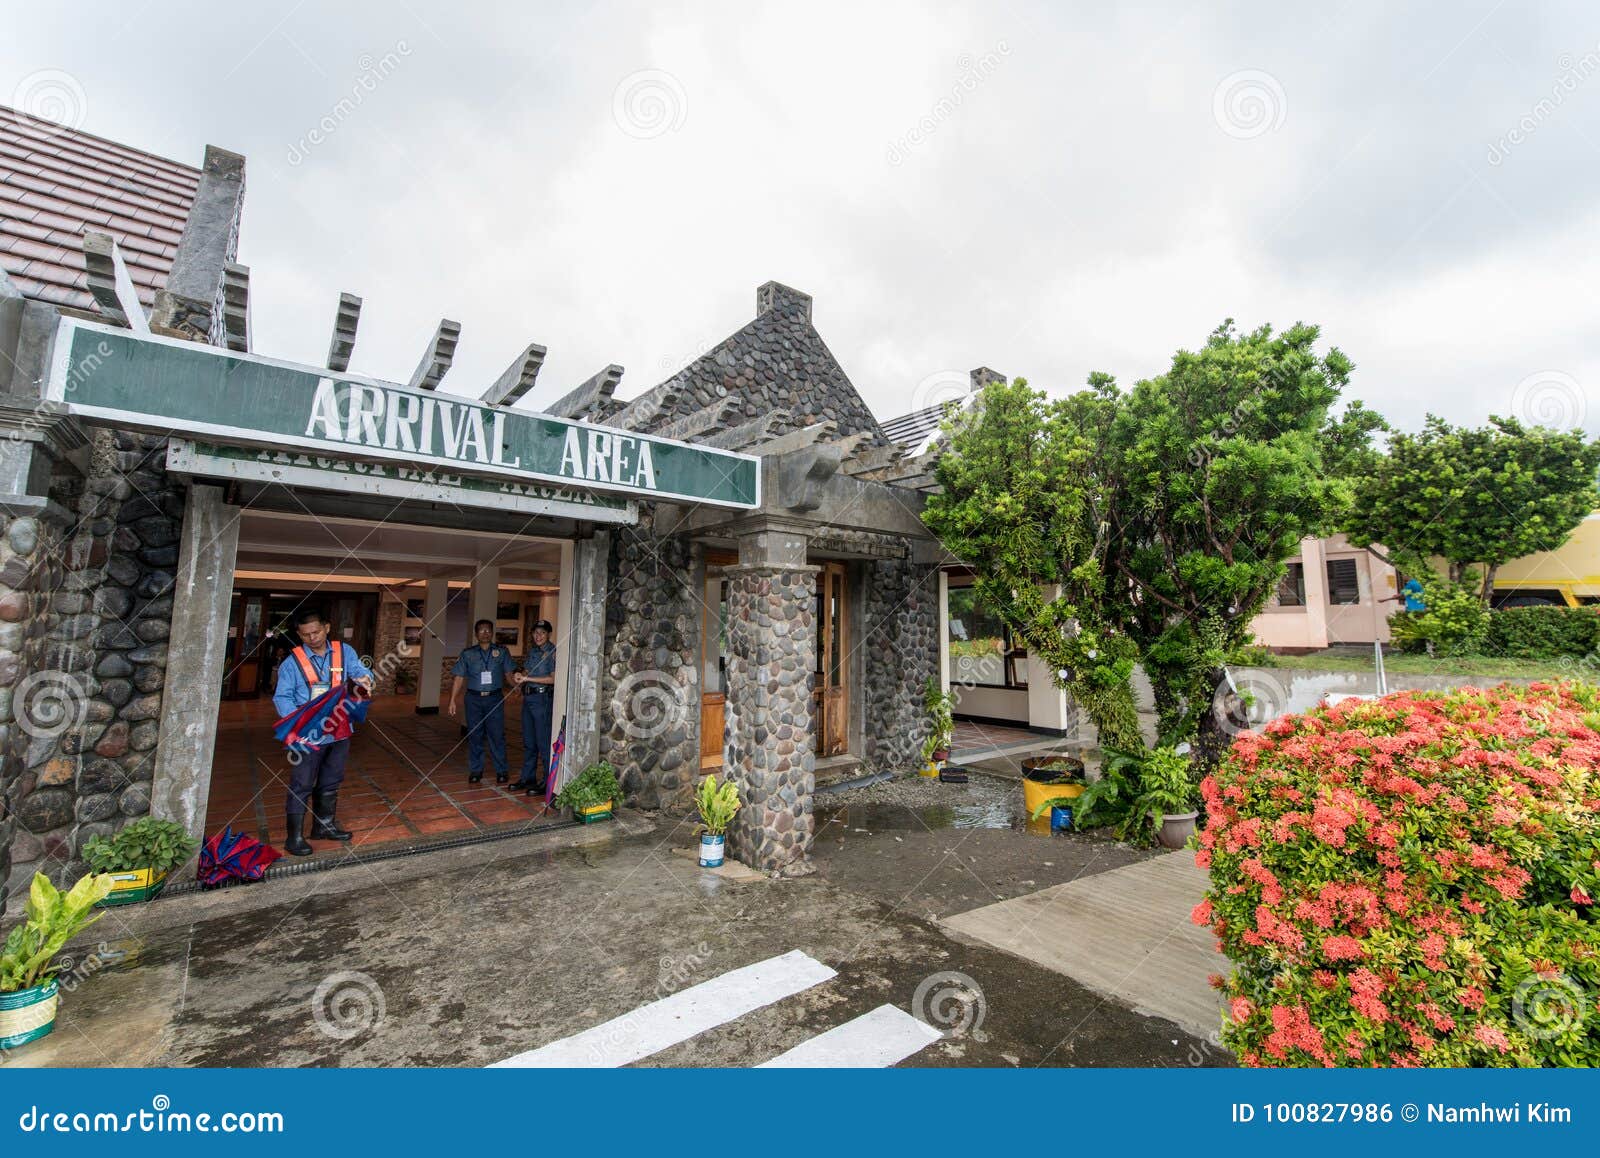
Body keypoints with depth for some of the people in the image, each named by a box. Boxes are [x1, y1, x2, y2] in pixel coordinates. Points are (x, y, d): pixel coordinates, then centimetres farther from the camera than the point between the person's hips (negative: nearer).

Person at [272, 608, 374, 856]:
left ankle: (324, 826, 35)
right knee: (301, 786, 3)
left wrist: (364, 678, -35)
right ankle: (294, 837, 15)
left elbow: (358, 669, -10)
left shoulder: (343, 651, 0)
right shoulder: (292, 661, -8)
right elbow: (282, 697, -9)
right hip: (308, 735, -4)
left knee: (331, 783, 19)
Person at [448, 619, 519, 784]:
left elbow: (509, 673, 1)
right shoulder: (468, 654, 6)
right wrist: (453, 701, 1)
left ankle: (502, 771, 9)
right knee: (474, 735, 7)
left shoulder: (502, 652, 5)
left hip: (494, 698, -1)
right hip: (474, 699, 1)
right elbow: (459, 678, 6)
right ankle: (475, 770, 20)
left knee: (497, 735, 0)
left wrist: (515, 679, -21)